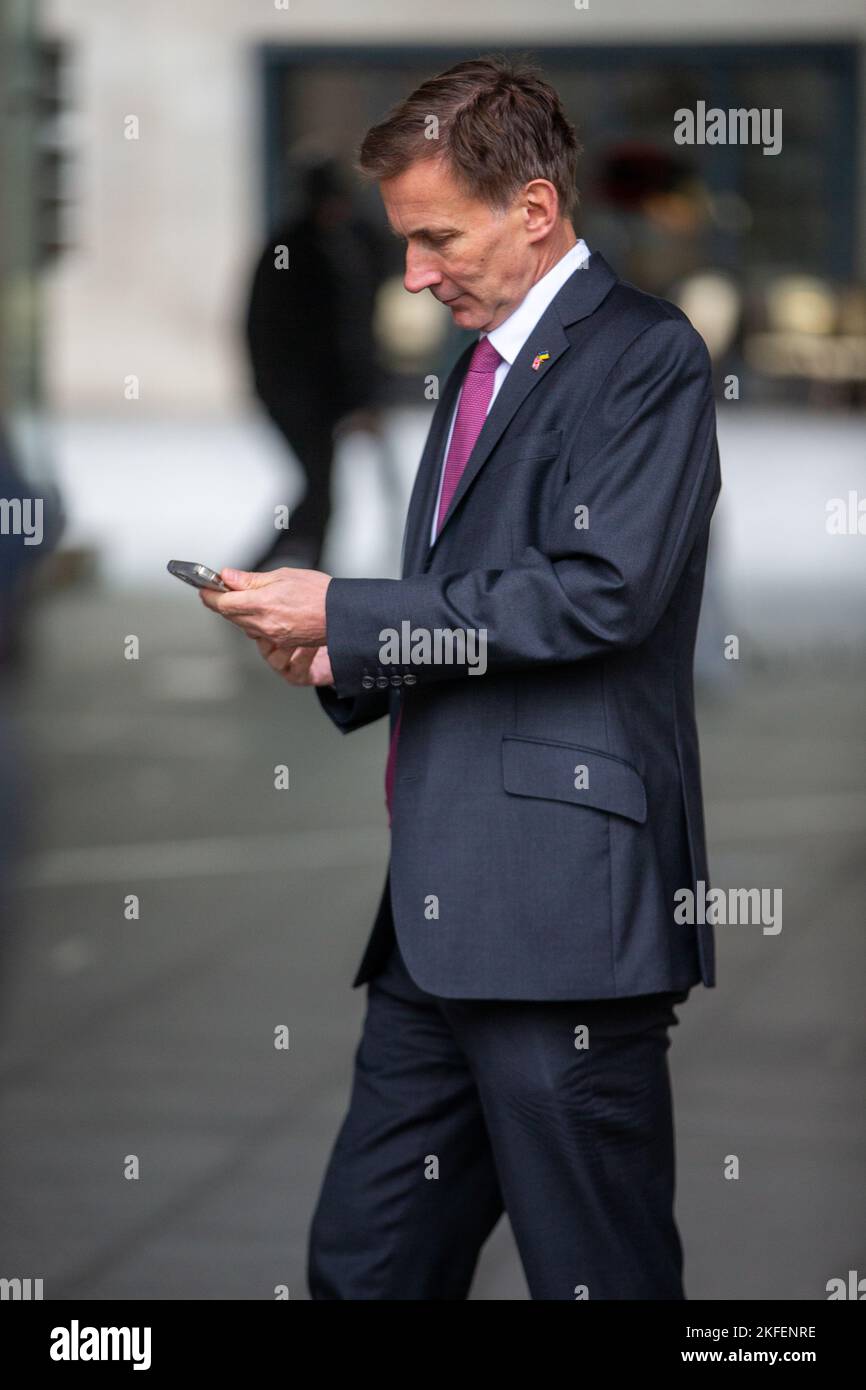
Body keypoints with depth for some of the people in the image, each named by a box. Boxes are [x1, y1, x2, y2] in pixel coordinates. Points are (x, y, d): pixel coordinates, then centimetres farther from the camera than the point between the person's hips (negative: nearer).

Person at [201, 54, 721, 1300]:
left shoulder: (643, 356, -5)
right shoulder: (479, 368, 23)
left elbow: (600, 591, -18)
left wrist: (350, 614, -13)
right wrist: (343, 664, 8)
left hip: (563, 904, -9)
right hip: (437, 914, 9)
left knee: (594, 1270, -3)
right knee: (361, 1262, 10)